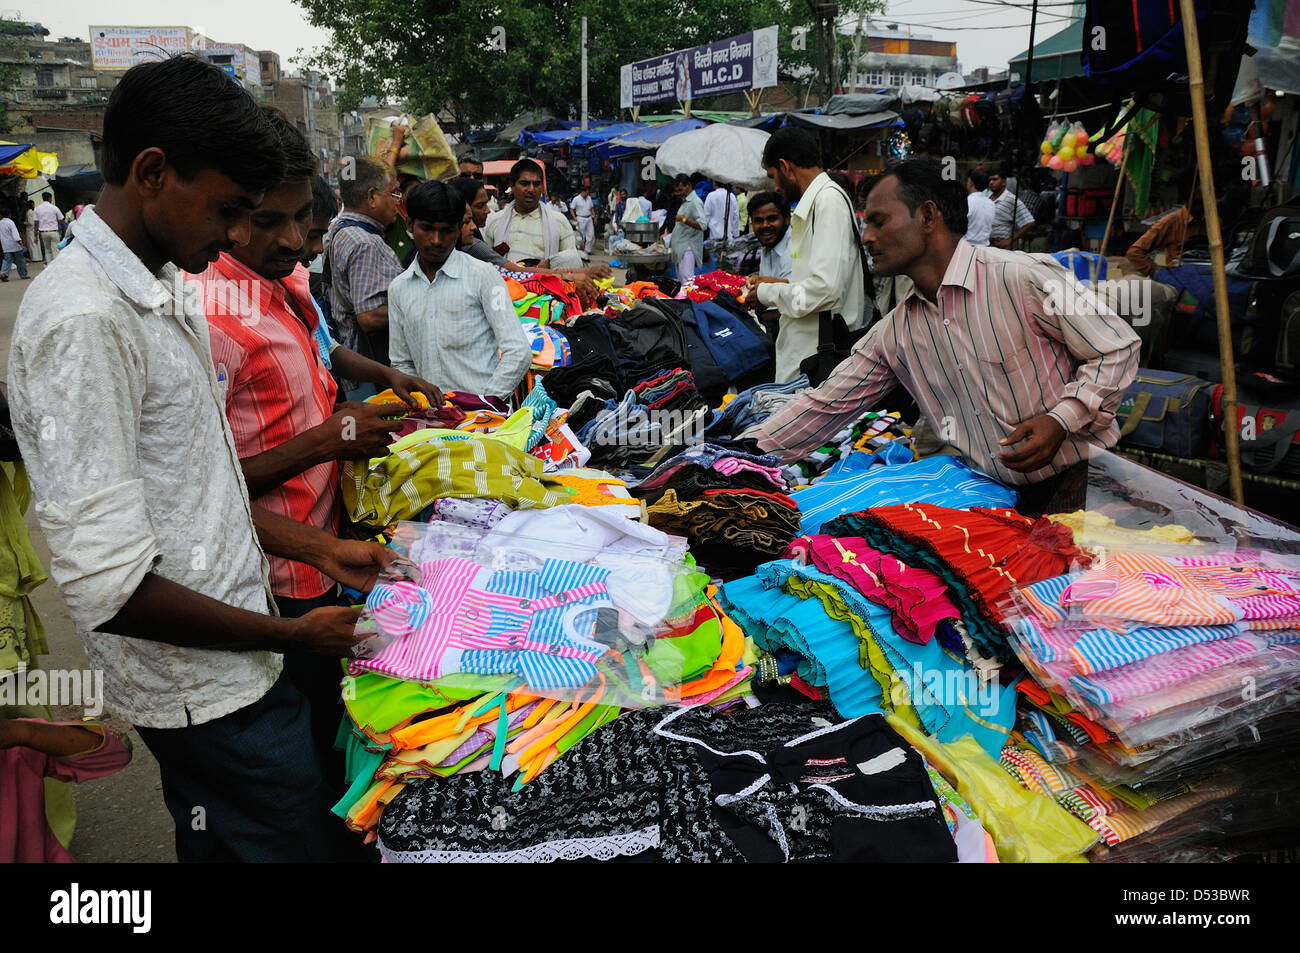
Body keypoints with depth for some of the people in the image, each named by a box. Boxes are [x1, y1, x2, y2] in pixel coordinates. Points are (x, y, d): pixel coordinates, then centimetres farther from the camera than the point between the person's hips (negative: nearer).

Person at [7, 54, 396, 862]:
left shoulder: (166, 294, 8)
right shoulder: (86, 322, -23)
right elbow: (110, 588, -25)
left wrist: (321, 550, 10)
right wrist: (292, 636, -16)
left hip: (229, 666, 9)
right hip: (212, 693, -9)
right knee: (298, 843, 7)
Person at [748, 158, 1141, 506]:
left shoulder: (1025, 278, -11)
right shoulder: (894, 333, 6)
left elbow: (1119, 349, -5)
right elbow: (825, 405, 8)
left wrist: (1061, 420, -18)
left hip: (1085, 485, -5)